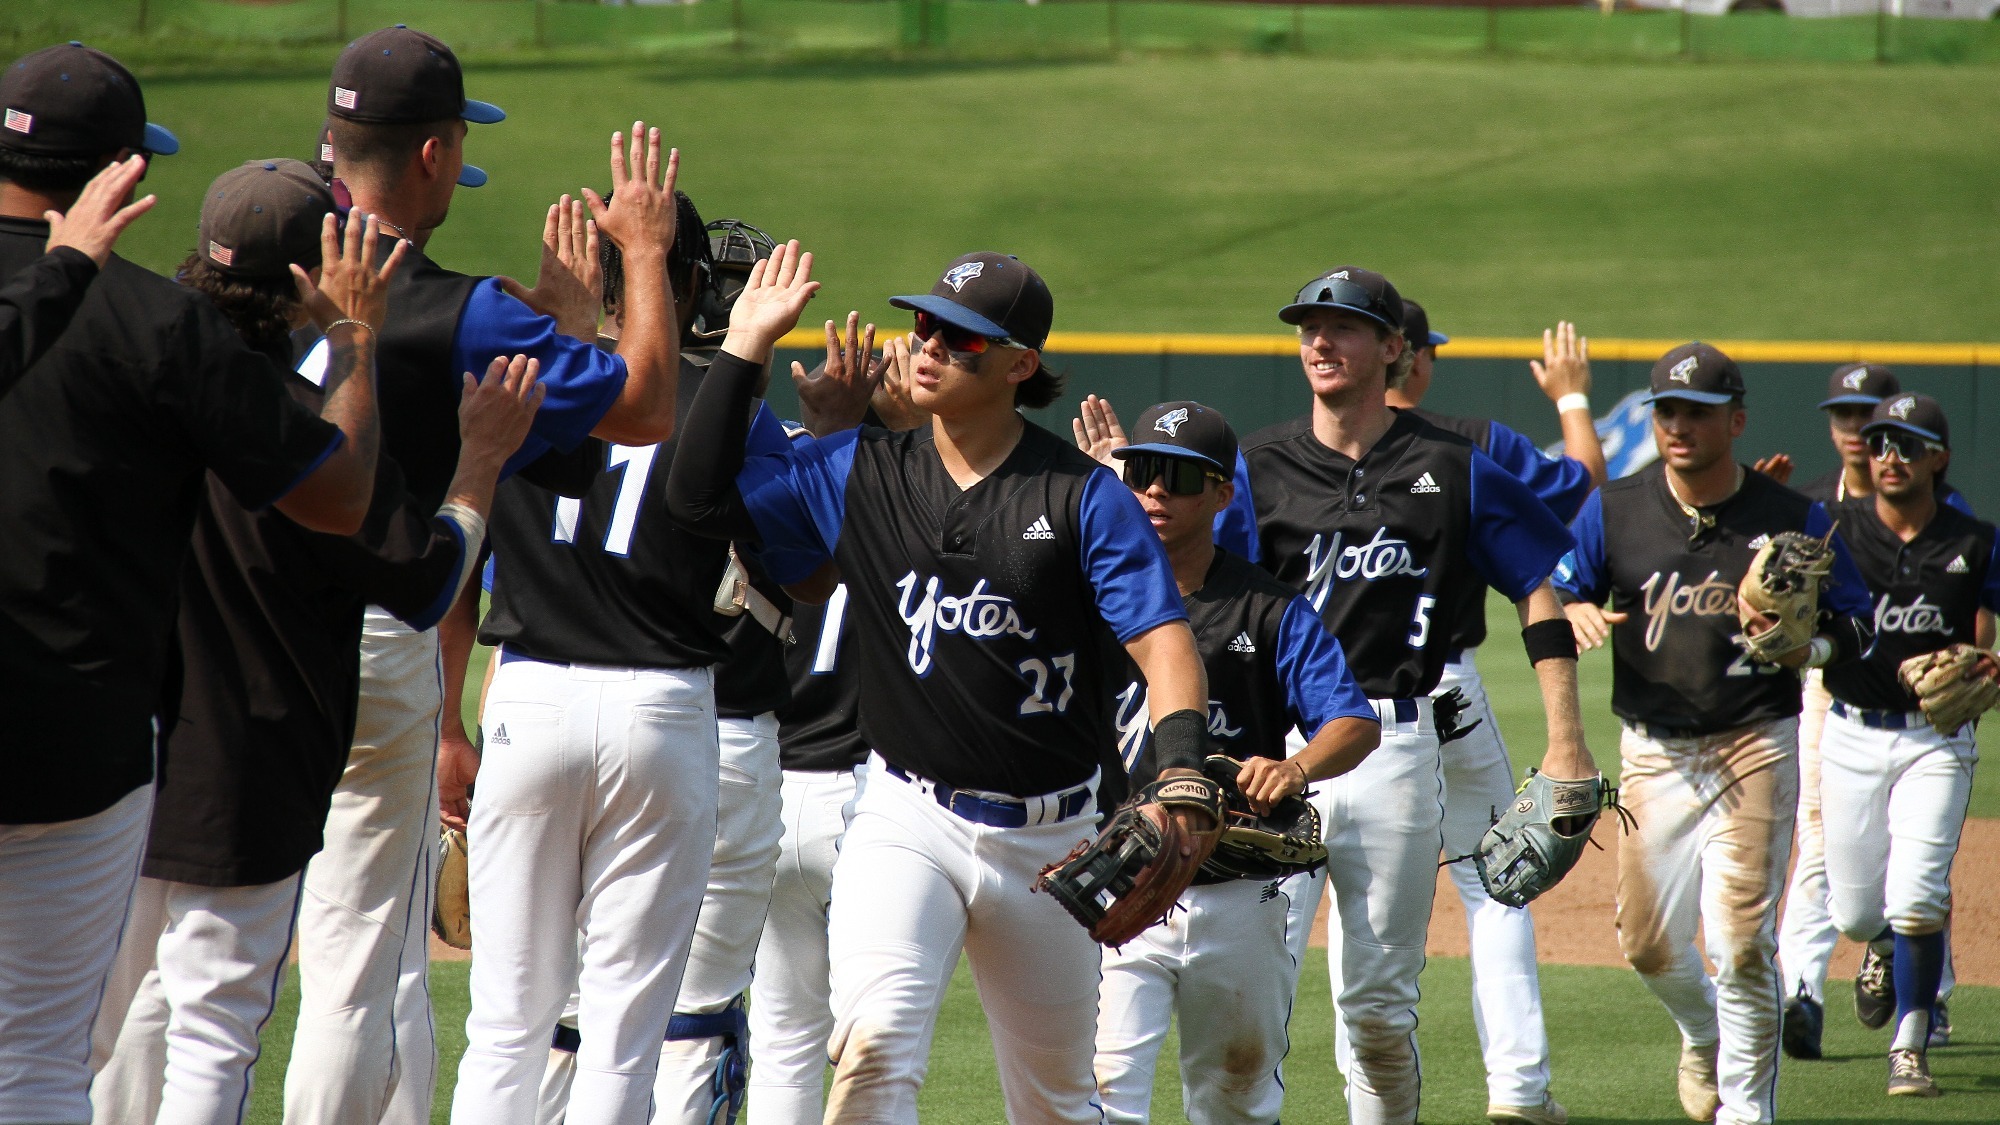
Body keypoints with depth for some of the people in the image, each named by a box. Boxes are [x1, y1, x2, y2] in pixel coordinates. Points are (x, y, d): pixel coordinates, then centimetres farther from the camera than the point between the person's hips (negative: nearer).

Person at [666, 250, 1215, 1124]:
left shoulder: (1084, 497, -3)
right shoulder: (856, 474, 5)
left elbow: (1162, 639, -10)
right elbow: (700, 496, 0)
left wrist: (1181, 772, -27)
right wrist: (745, 346, -1)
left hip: (1047, 837, 0)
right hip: (907, 821, 0)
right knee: (876, 1048, -25)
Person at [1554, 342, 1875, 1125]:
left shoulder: (1793, 519, -3)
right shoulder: (1614, 509, 2)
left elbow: (1856, 625, 3)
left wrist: (1805, 648, -19)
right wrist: (1579, 617, -20)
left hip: (1756, 745, -3)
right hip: (1653, 752, 3)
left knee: (1741, 942, -11)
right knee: (1647, 942, 3)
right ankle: (1704, 1034, 36)